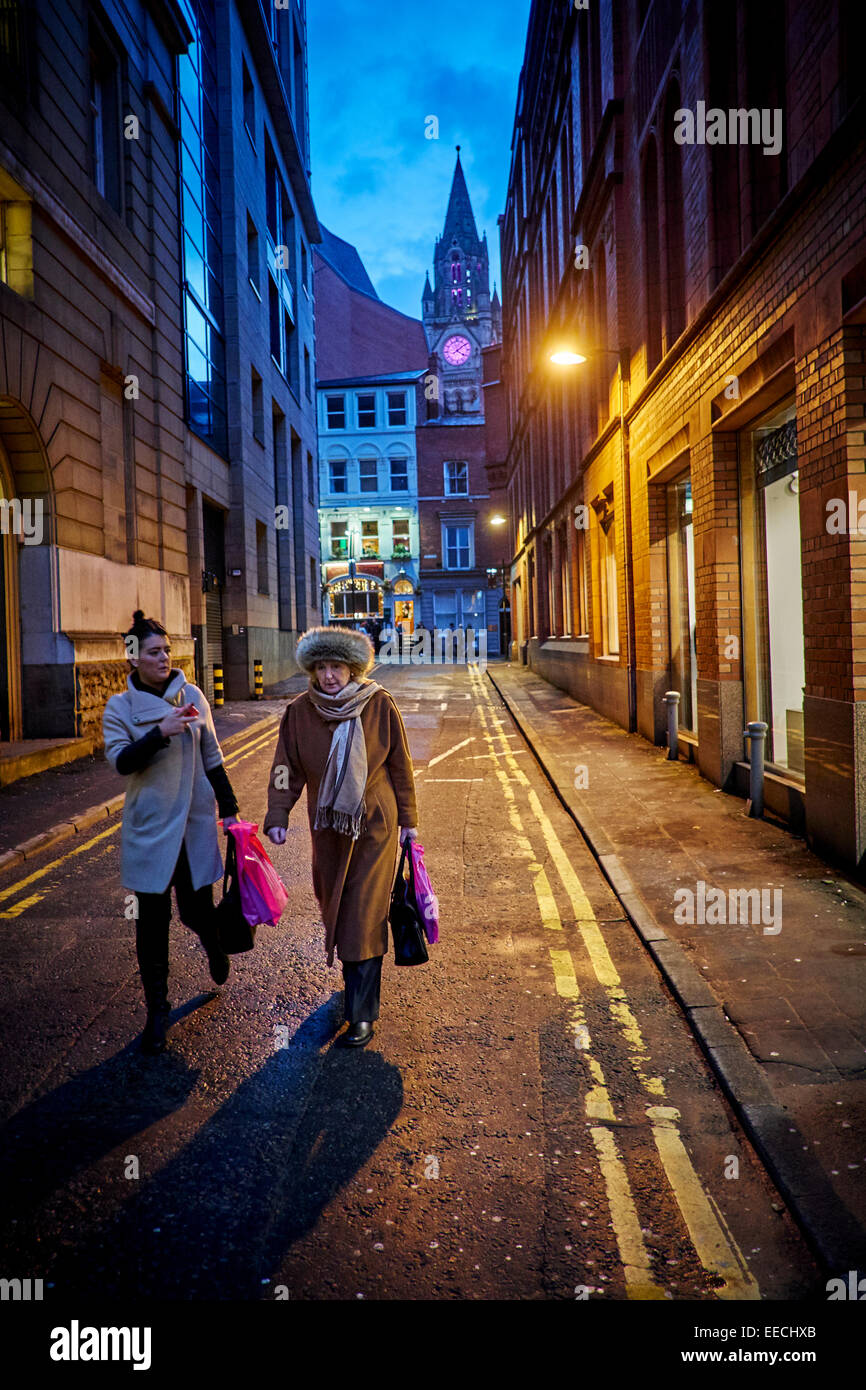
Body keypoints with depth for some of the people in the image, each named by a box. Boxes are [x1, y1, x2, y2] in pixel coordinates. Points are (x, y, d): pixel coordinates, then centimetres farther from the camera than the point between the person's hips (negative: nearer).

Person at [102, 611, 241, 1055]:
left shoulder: (191, 695, 2)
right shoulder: (120, 707, -2)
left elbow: (211, 756, 8)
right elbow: (120, 760, -15)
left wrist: (228, 808, 10)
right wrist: (160, 733, -28)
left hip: (196, 824, 1)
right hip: (150, 830, -1)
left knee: (196, 908, 6)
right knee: (152, 921, 3)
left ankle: (215, 944, 43)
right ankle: (156, 1010, 18)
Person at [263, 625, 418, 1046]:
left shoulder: (379, 705, -11)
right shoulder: (299, 711, -6)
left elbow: (399, 764, -4)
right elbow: (287, 767, -2)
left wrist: (408, 819, 0)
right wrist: (277, 816, -12)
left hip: (374, 824, -3)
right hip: (327, 824, 3)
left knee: (363, 916, -4)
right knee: (333, 906, 16)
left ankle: (362, 1015, 2)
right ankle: (353, 979, 42)